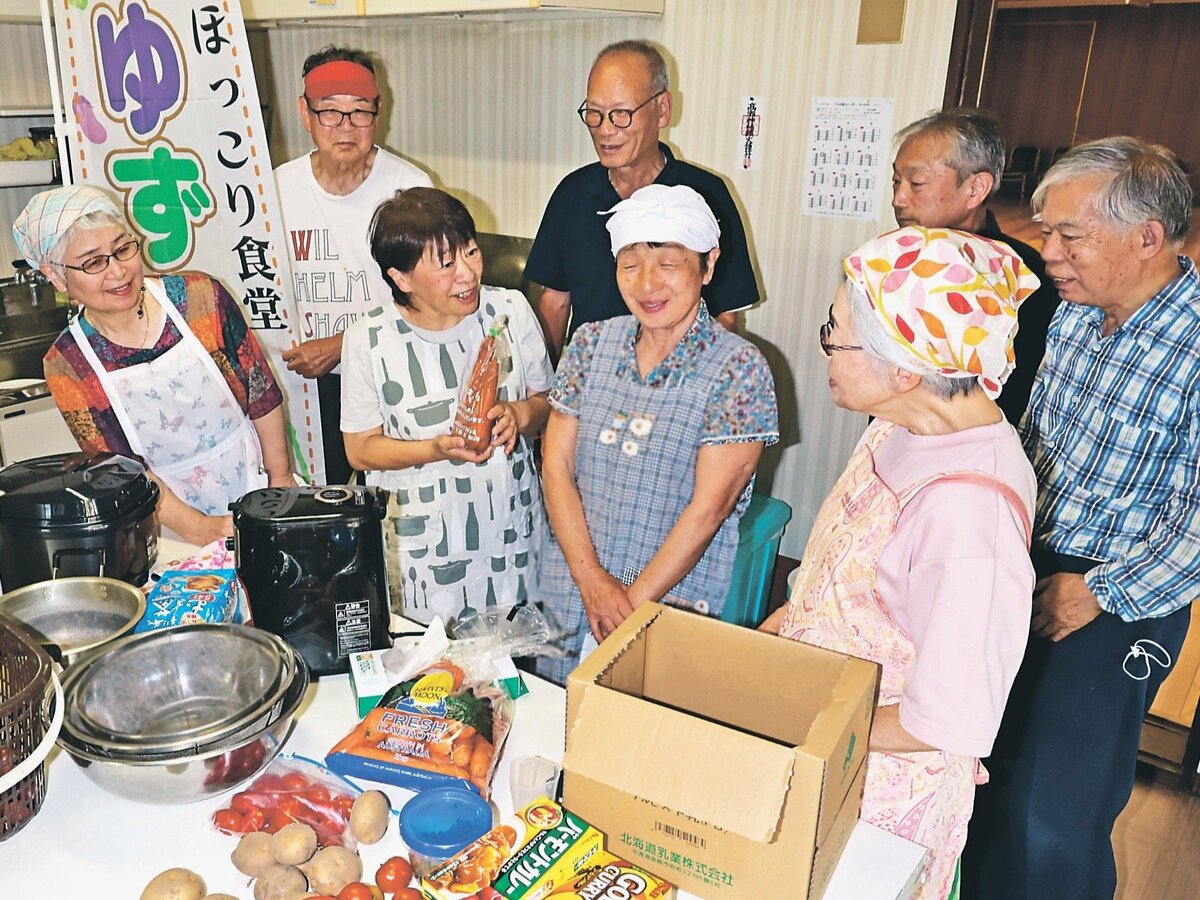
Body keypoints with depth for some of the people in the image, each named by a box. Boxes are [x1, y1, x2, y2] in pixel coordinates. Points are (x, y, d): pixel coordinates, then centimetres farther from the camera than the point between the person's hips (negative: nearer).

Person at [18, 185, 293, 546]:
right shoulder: (66, 366, -7)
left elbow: (263, 394, -1)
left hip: (259, 495, 1)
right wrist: (197, 527, -17)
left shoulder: (200, 297, -7)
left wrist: (281, 477, -1)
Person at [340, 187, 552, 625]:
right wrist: (437, 449, -22)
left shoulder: (511, 310, -6)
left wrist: (520, 414, -19)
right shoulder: (368, 339, -12)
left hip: (512, 530, 2)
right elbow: (361, 449, -5)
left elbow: (547, 403, 4)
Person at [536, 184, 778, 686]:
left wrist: (634, 604, -15)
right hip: (567, 599, 4)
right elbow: (556, 467, -2)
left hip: (672, 611, -4)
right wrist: (592, 581, -12)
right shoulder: (592, 343, 0)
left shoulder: (739, 369, -13)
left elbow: (708, 508, -16)